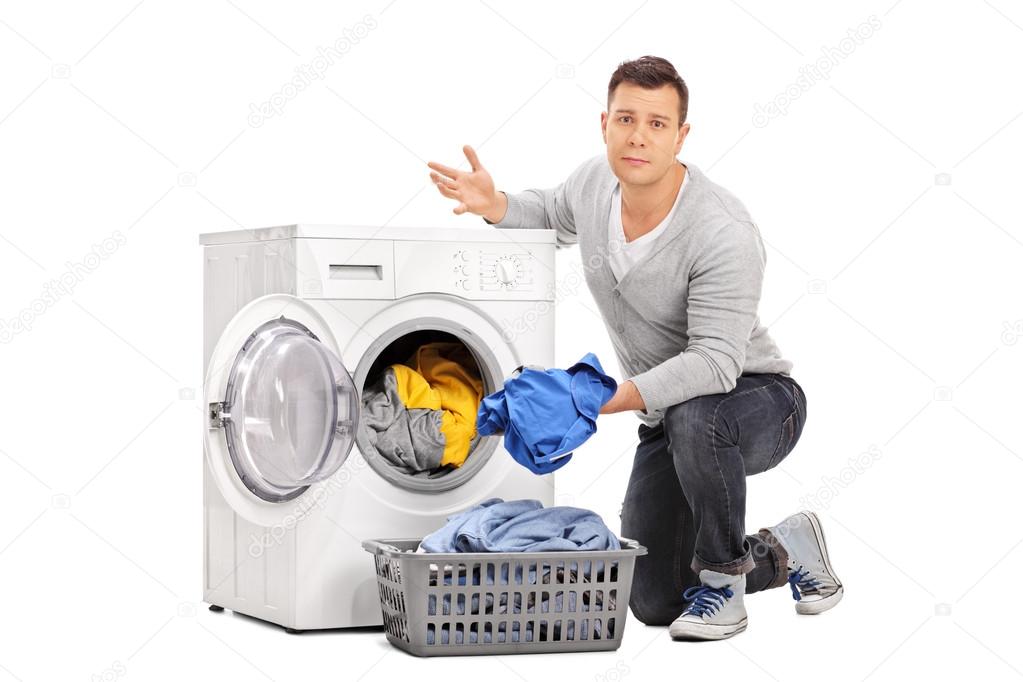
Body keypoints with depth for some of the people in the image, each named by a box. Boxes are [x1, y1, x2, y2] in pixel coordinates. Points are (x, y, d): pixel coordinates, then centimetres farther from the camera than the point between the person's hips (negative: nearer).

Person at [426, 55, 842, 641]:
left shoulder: (724, 234, -30)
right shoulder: (594, 181, -8)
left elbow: (714, 362, -36)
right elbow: (551, 214, 17)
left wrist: (609, 399, -45)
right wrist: (496, 206, -4)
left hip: (759, 400, -6)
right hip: (669, 420, 7)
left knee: (693, 417, -43)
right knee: (654, 602, 5)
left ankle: (722, 580, -17)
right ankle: (785, 553, 31)